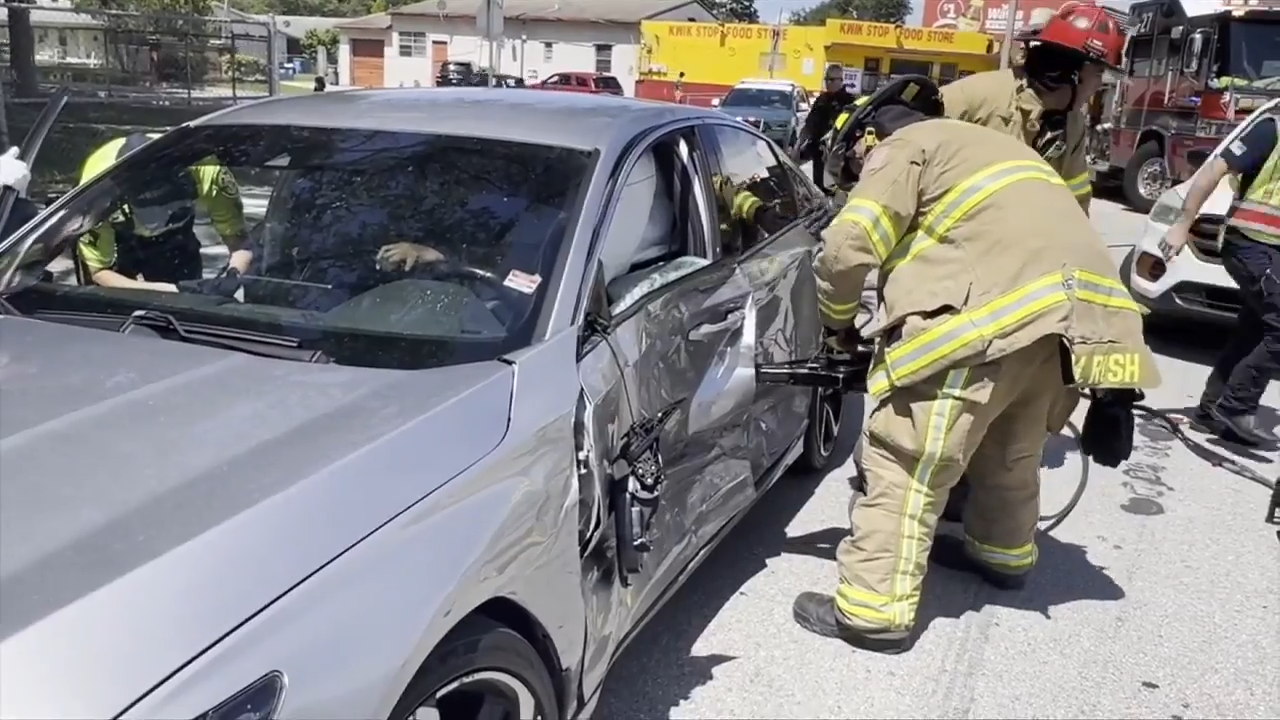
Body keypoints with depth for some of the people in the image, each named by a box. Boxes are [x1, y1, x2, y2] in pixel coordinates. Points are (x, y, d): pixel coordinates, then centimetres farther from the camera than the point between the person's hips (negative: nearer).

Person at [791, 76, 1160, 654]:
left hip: (995, 313, -9)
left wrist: (838, 320, 13)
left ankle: (875, 611, -1)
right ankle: (1004, 554, 47)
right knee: (1011, 448, 28)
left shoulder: (904, 147, 9)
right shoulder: (982, 145, 36)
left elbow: (848, 246, -4)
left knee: (905, 459, -3)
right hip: (1074, 308, 9)